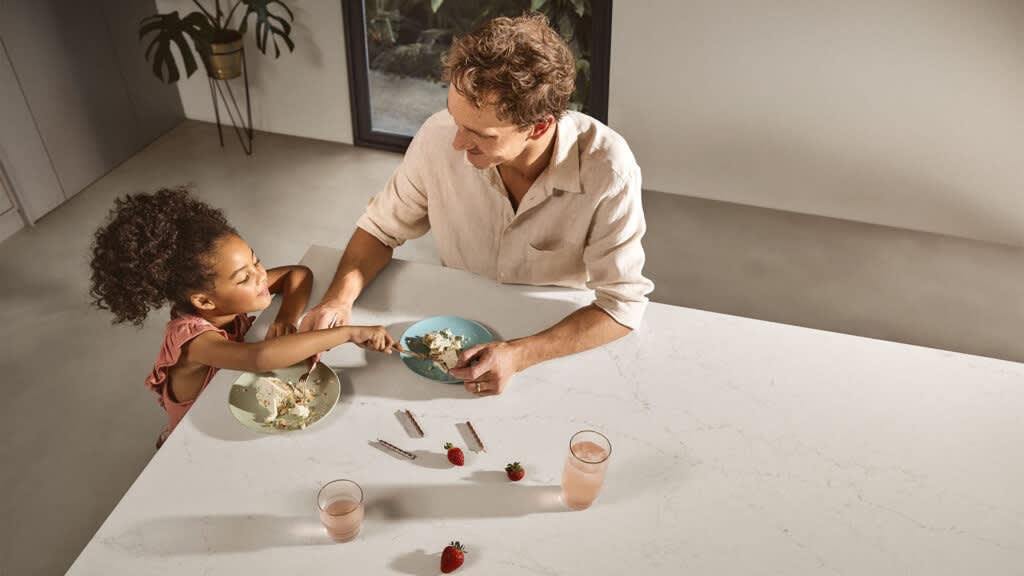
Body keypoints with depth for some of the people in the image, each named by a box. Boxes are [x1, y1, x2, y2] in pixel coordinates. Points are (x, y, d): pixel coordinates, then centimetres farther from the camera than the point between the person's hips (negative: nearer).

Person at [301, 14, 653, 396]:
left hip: (563, 338, 0)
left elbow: (622, 305, -22)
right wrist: (340, 298, -22)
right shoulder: (439, 137, -21)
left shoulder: (608, 171, -28)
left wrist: (519, 355, -33)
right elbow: (382, 229, -5)